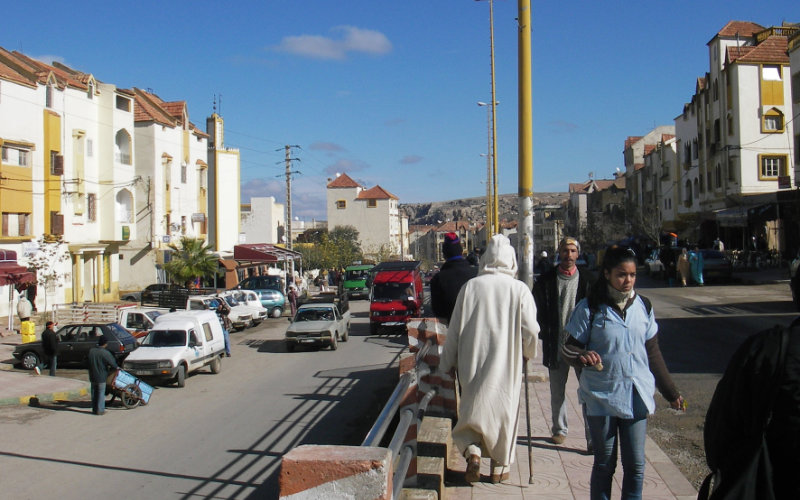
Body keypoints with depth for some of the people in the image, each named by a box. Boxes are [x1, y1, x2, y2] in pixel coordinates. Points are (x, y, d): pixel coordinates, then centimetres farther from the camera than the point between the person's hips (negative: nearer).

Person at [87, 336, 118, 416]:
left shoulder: (91, 351, 2)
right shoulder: (105, 352, -16)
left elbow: (87, 363, 10)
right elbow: (112, 362, -12)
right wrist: (116, 367, 7)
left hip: (92, 376, 6)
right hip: (101, 376, -6)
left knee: (94, 392, 14)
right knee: (101, 393, 2)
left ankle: (94, 409, 20)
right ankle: (100, 410, 3)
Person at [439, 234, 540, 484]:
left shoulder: (470, 286, -4)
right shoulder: (519, 289, -6)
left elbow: (455, 329, 0)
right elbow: (530, 330, -7)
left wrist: (448, 362, 11)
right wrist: (528, 353, 13)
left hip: (472, 364, 0)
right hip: (507, 364, 0)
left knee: (473, 407, 15)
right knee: (504, 410, 14)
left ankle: (472, 450, -7)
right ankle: (499, 465, 21)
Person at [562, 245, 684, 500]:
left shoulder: (643, 306, 6)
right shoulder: (590, 308, -6)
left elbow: (653, 353, 14)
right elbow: (569, 348, -5)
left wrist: (671, 392, 15)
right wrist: (583, 356, -28)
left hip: (637, 395, 3)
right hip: (602, 396, -3)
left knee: (636, 464, 4)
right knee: (604, 464, 6)